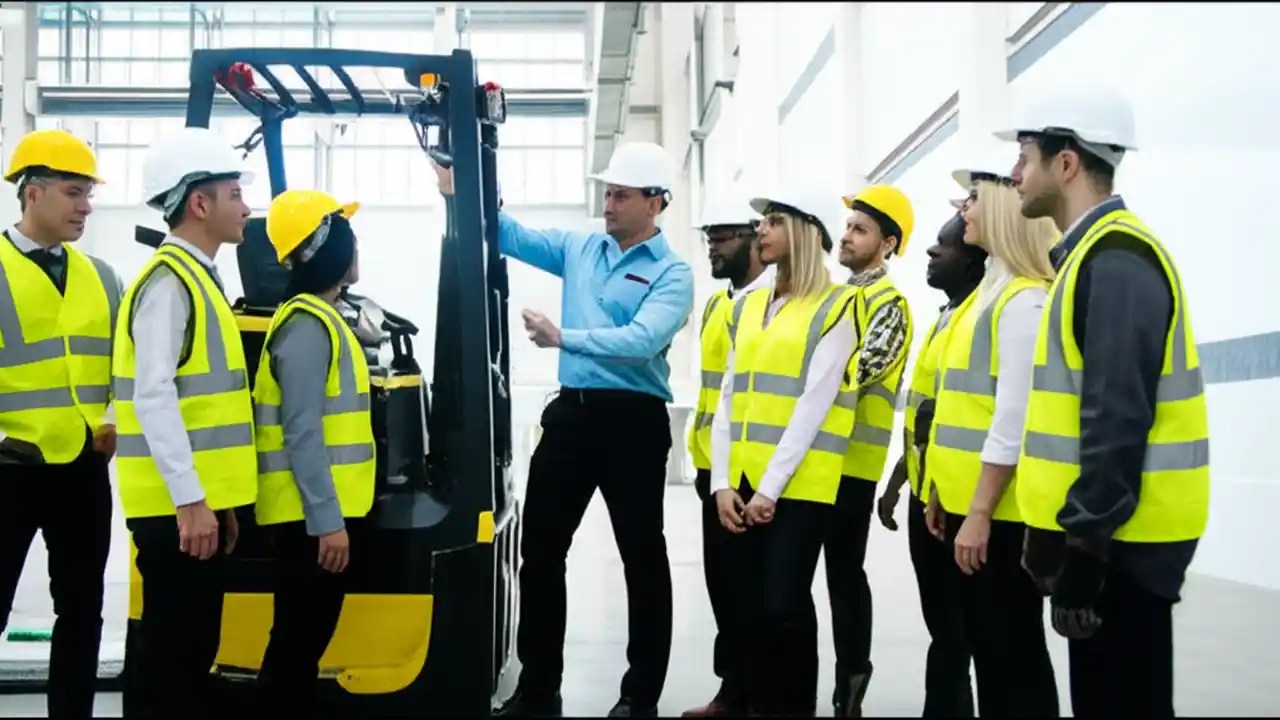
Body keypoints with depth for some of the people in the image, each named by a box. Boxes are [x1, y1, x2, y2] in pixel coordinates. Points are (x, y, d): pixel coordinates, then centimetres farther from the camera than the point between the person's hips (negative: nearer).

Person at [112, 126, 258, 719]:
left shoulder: (197, 278, 16)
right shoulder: (170, 281, -13)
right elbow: (153, 397, -21)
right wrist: (189, 499, -23)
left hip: (199, 499, 9)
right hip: (178, 504, -9)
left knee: (194, 648, 14)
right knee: (169, 651, -3)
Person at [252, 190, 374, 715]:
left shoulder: (318, 319, 16)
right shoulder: (307, 325, -15)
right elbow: (302, 433, -21)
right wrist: (326, 519, -22)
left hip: (320, 511, 10)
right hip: (312, 516, -10)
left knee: (307, 638, 15)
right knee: (297, 641, -4)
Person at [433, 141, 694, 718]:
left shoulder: (671, 273, -5)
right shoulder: (579, 248, 12)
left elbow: (644, 339, -20)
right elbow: (513, 236, 13)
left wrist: (564, 338, -24)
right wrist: (463, 194, -2)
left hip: (634, 419, -5)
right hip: (572, 411, 6)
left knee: (643, 558, 4)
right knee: (540, 549, 9)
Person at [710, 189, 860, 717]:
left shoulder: (836, 306, -4)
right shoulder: (747, 306, 14)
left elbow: (815, 404, -11)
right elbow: (728, 399, 11)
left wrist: (772, 487, -15)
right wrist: (723, 481, 0)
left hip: (798, 486, -5)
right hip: (743, 484, 5)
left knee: (783, 605, -7)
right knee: (746, 606, 8)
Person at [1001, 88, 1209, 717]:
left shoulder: (1116, 257, -17)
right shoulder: (1094, 252, 15)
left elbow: (1119, 416, -23)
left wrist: (1083, 544, -22)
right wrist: (1064, 530, 20)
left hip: (1119, 537, -10)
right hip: (1102, 529, 10)